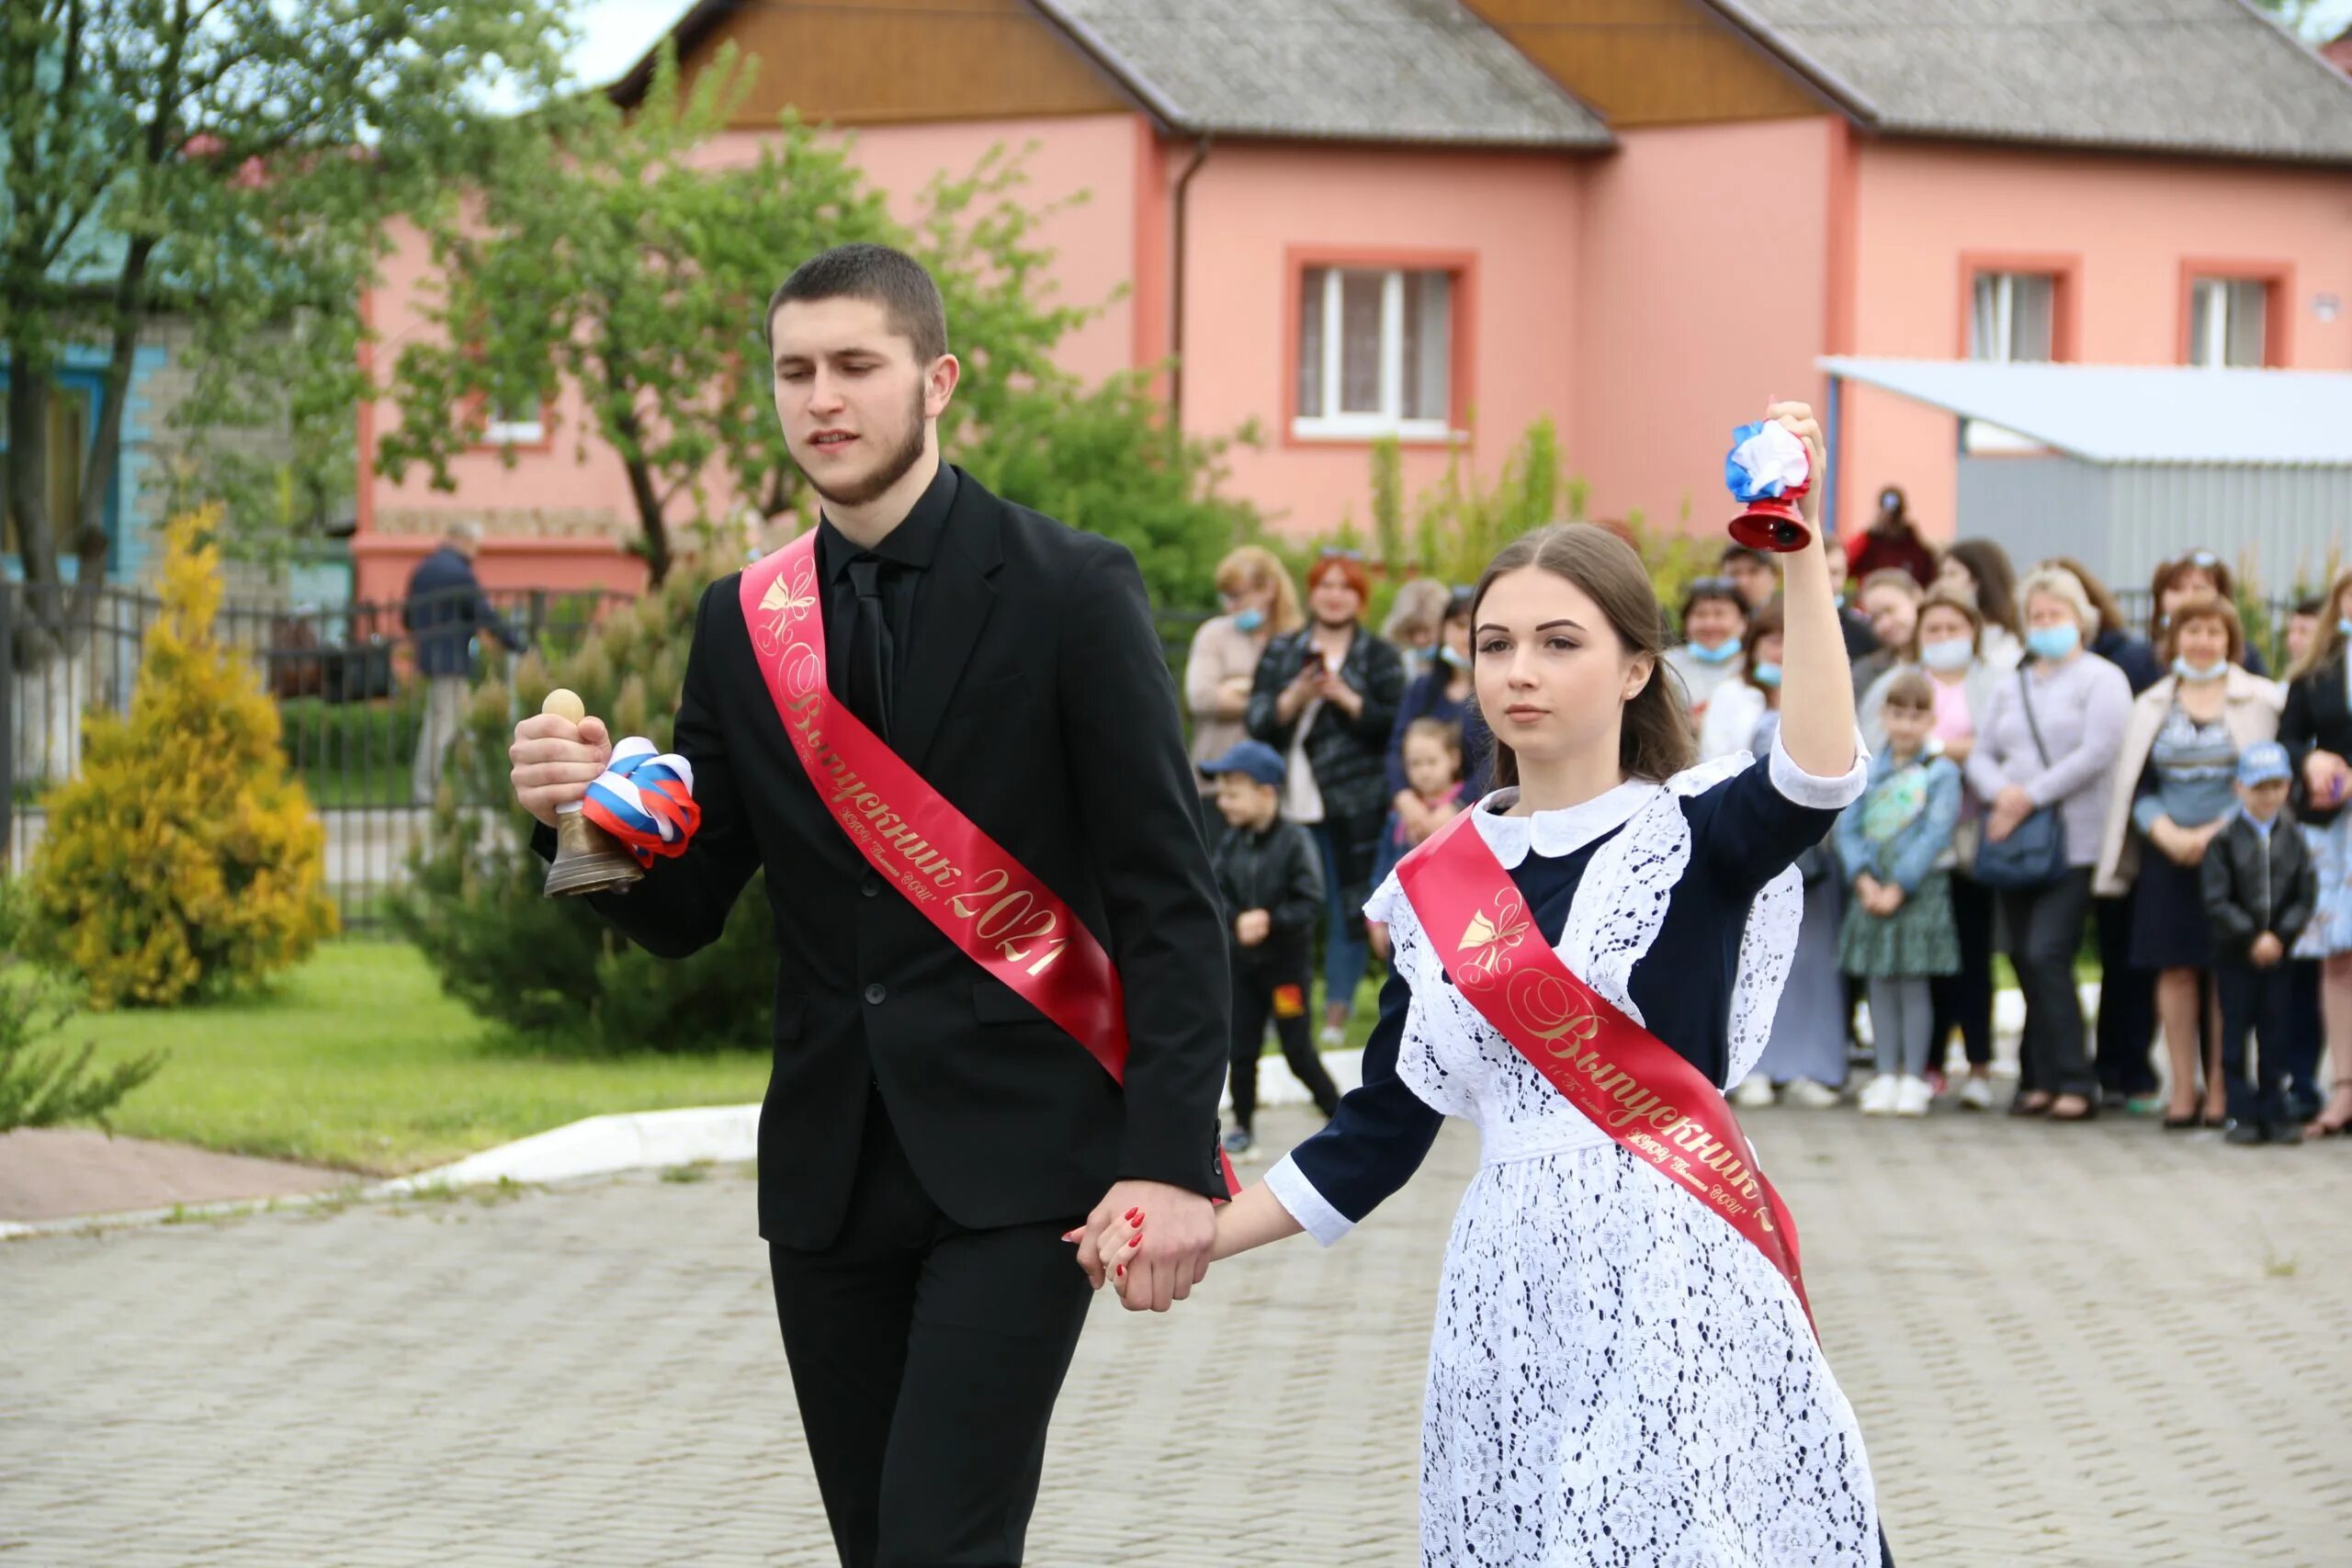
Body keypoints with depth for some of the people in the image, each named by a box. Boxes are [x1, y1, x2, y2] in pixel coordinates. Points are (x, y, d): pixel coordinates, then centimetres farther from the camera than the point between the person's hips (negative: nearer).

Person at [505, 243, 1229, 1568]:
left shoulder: (1071, 592, -5)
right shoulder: (745, 623, 9)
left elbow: (1171, 898, -8)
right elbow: (684, 912, 11)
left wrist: (1173, 1159, -17)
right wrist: (588, 814, -10)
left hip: (1015, 1163, -5)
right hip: (831, 1172, 5)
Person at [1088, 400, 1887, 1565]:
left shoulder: (1690, 837, -1)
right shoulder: (1443, 883, 10)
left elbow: (1818, 778, -24)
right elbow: (1380, 1133, 12)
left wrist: (1799, 553, -30)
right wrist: (1198, 1238, 3)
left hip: (1669, 1269, -4)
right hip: (1511, 1282, 4)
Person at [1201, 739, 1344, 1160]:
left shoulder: (1294, 842, -16)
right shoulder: (1228, 844, -1)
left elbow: (1310, 904, -17)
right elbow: (1216, 893, -4)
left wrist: (1271, 921, -29)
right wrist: (1238, 922, -23)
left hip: (1287, 961, -5)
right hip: (1241, 961, 5)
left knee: (1297, 1049, 0)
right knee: (1242, 1047, 7)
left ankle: (1339, 1114, 16)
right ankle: (1243, 1125, 19)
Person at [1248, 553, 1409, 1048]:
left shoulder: (1380, 656, 7)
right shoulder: (1280, 653, 14)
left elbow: (1393, 725, -1)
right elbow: (1259, 720, 4)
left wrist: (1345, 697, -12)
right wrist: (1295, 697, -13)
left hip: (1354, 803, -2)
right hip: (1291, 800, 2)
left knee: (1349, 909, -1)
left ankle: (1337, 1016, 3)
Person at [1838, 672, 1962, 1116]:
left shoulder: (1941, 772, -2)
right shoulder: (1868, 771, 9)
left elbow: (1936, 834, -10)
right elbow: (1847, 826, 3)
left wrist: (1899, 887, -15)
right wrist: (1864, 879, -12)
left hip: (1918, 890, -4)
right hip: (1873, 888, 4)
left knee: (1913, 982, -2)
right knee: (1879, 983, 5)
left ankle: (1913, 1079, 3)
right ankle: (1886, 1076, 11)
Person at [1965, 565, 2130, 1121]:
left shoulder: (2101, 680, 0)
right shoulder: (2013, 686, 19)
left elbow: (2095, 754, -11)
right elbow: (1981, 755, 14)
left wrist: (2031, 797, -14)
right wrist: (2002, 792, -8)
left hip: (2072, 841, -6)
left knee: (2047, 954, -16)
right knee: (2025, 959, 4)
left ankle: (2075, 1082, -13)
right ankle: (2040, 1080, 8)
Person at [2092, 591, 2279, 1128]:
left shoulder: (2259, 700, 2)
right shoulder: (2152, 706, 11)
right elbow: (2138, 787, 8)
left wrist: (2214, 835, -11)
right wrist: (2168, 834, -10)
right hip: (2168, 855, 2)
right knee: (2175, 968, 0)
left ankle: (2220, 1092, 1)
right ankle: (2182, 1092, 4)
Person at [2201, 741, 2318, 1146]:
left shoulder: (2293, 837, 2)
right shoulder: (2225, 839, -5)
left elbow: (2307, 896, 1)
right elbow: (2216, 901, -8)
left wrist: (2278, 937, -11)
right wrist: (2252, 938, -13)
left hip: (2280, 951, 2)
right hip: (2235, 954, -2)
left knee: (2276, 1036, 4)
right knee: (2236, 1034, 1)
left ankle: (2274, 1113, 10)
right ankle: (2242, 1115, 6)